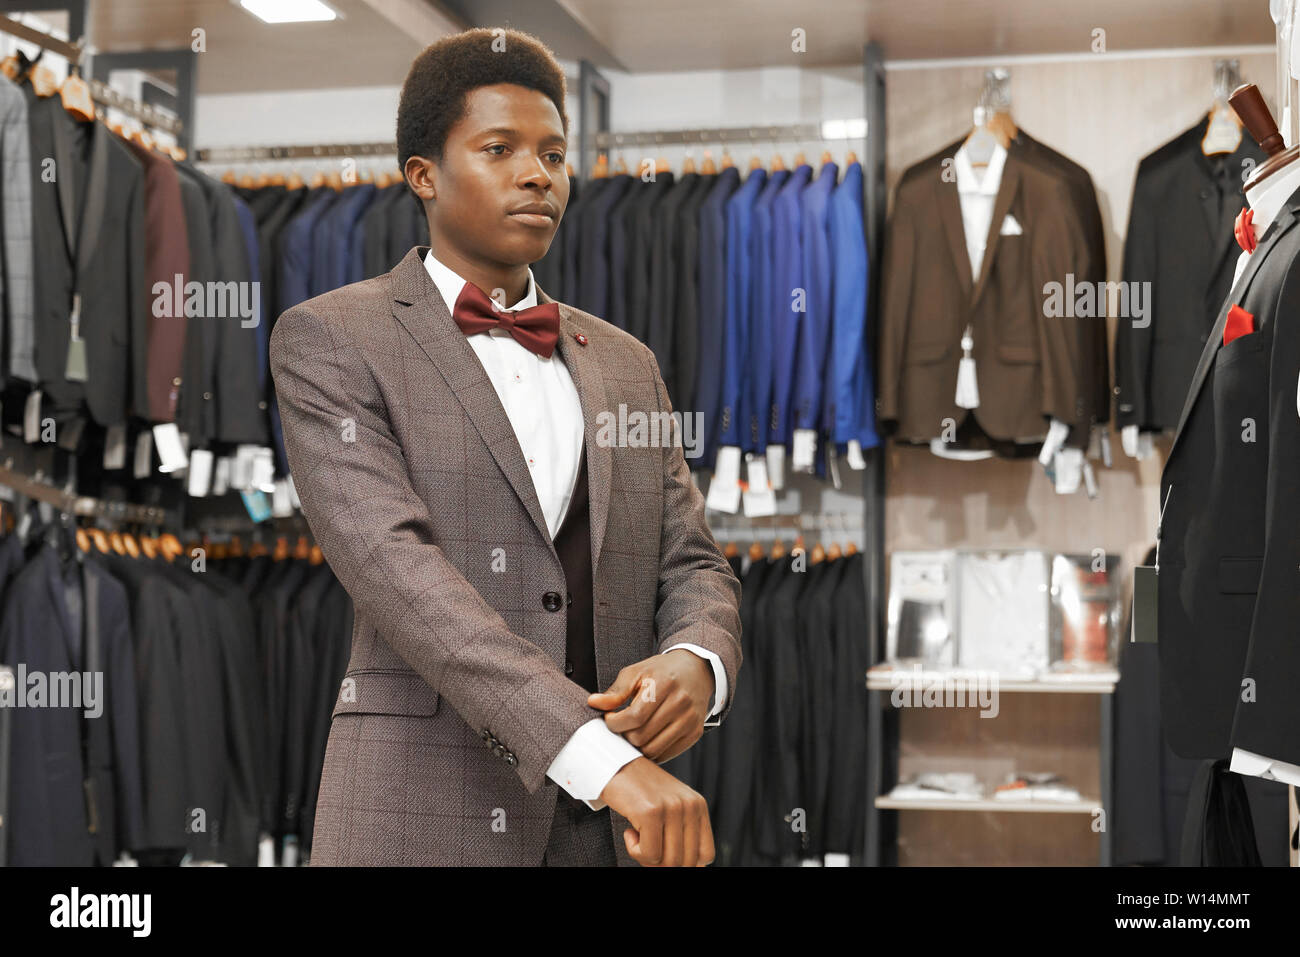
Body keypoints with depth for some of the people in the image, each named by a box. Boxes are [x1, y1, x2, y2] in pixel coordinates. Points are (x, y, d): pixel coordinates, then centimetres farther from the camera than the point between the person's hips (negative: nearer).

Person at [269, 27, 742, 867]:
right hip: (422, 822, -4)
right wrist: (599, 755, -25)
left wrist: (696, 666, -14)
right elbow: (391, 562, -15)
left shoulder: (626, 366, 15)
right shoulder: (331, 340, -2)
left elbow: (694, 568, 11)